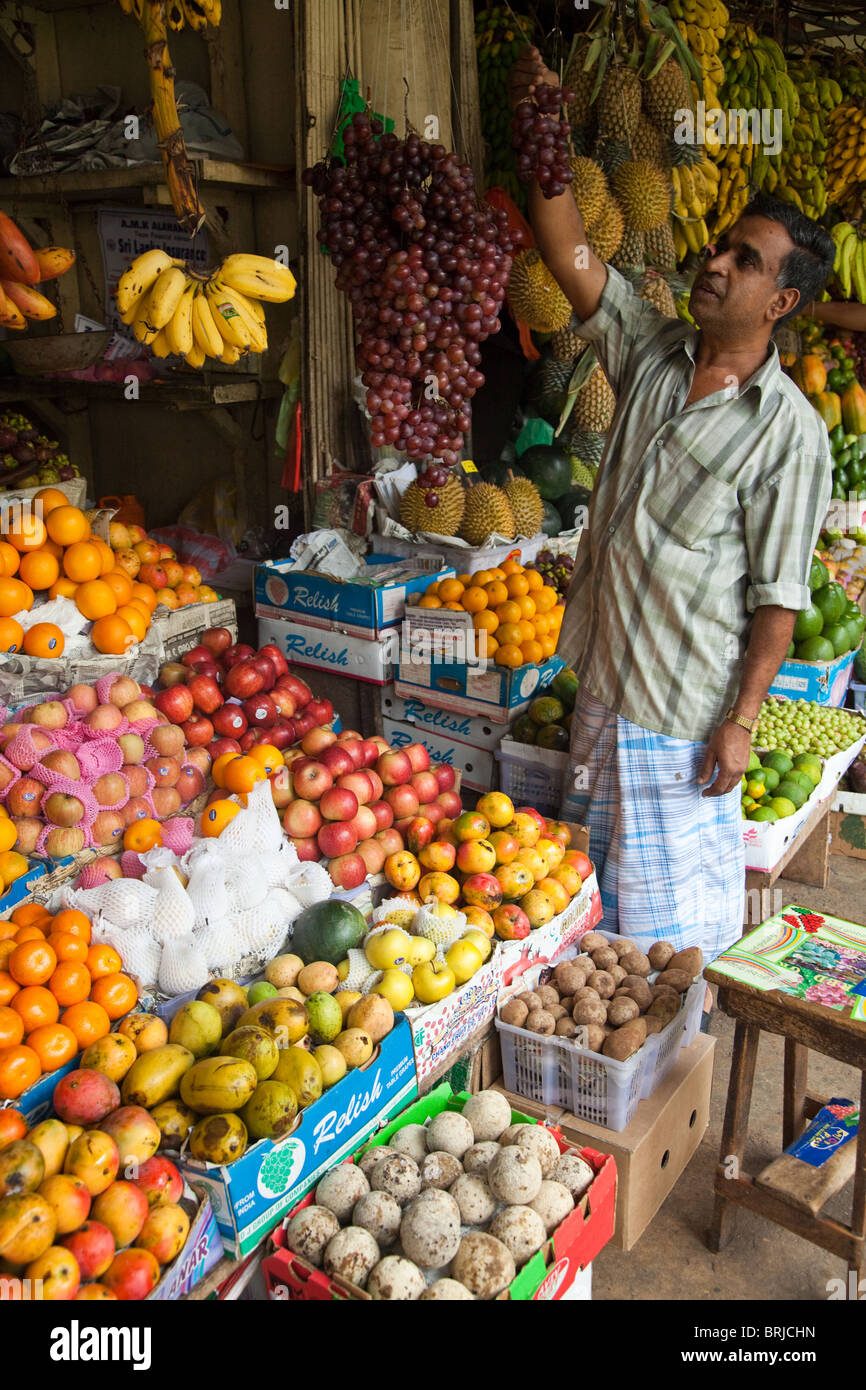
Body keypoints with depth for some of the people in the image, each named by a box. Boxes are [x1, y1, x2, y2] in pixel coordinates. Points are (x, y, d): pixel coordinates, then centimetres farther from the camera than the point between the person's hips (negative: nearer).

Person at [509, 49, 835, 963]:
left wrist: (741, 721, -16)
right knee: (595, 869, 23)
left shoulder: (789, 432, -16)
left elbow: (779, 596, -15)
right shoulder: (651, 351, 2)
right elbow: (570, 255, -3)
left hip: (688, 708, -7)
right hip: (604, 680, 7)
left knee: (677, 904, 9)